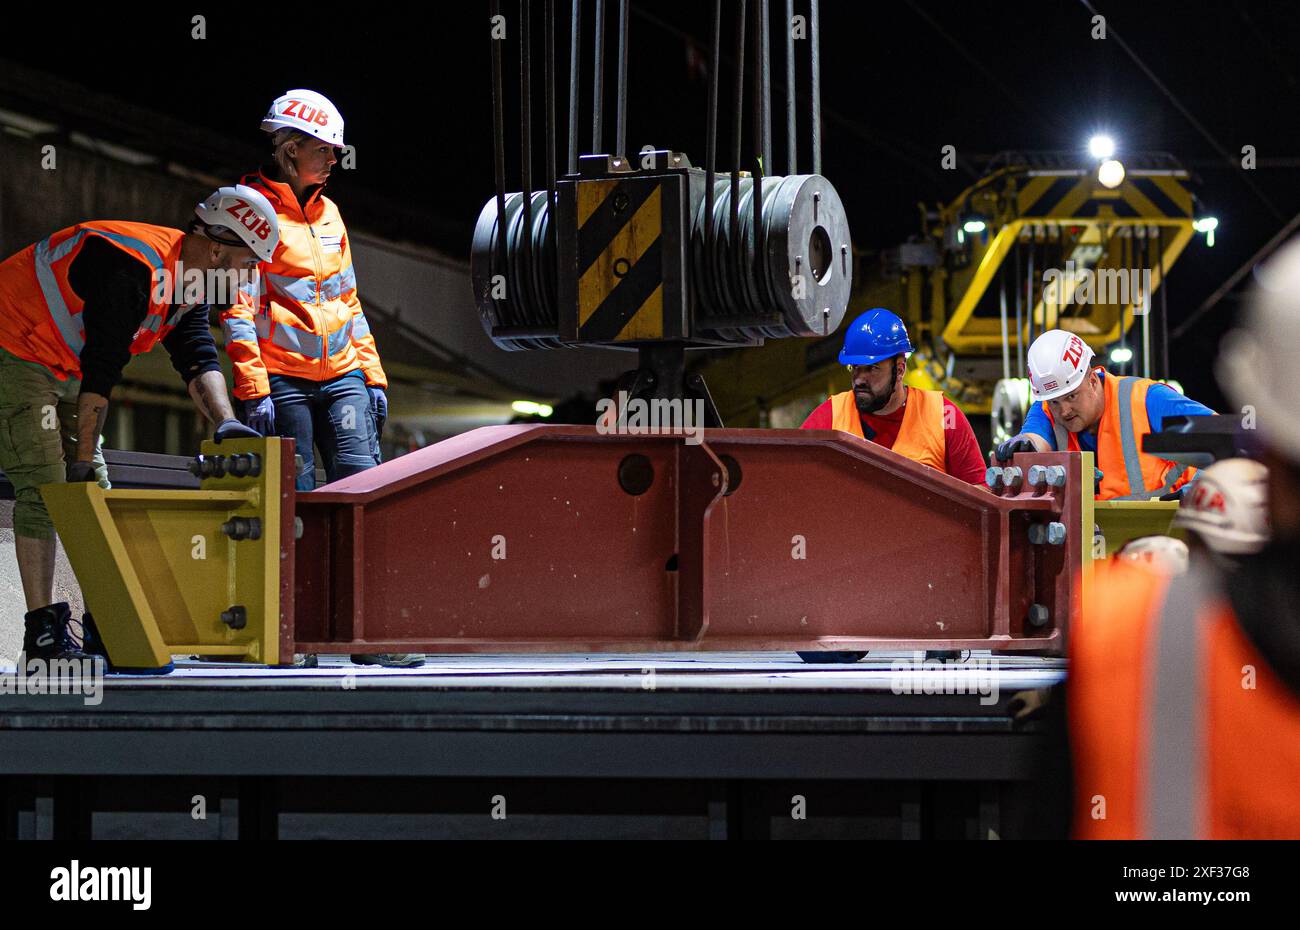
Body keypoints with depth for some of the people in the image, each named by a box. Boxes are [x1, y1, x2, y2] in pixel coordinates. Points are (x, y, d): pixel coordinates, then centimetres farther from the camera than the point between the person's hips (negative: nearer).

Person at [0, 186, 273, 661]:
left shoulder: (188, 283, 2)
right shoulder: (135, 269, -29)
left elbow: (199, 362, -2)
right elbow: (101, 369, -28)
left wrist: (225, 423, -20)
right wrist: (82, 457, -24)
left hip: (63, 369, 10)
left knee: (95, 490, 6)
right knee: (44, 486, -16)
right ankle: (42, 632, -17)